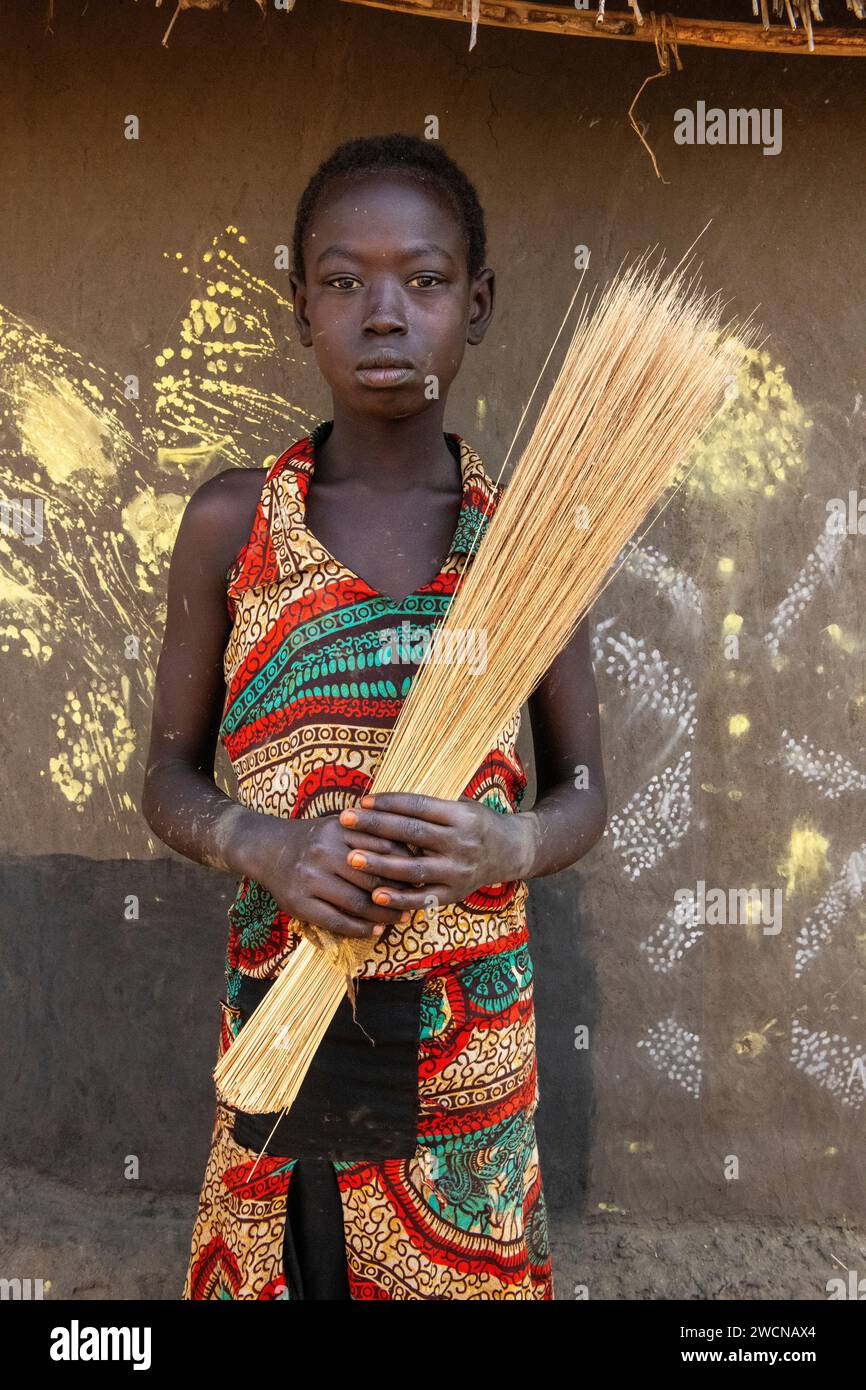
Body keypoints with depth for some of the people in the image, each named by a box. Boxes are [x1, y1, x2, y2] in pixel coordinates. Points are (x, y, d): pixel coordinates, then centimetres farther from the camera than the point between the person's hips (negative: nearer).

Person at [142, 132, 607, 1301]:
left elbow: (583, 791, 5)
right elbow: (170, 781, 3)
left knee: (466, 1268, 13)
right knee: (273, 1265, 12)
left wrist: (503, 844, -17)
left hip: (470, 1033, 1)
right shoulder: (232, 522, -3)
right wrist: (263, 844, -18)